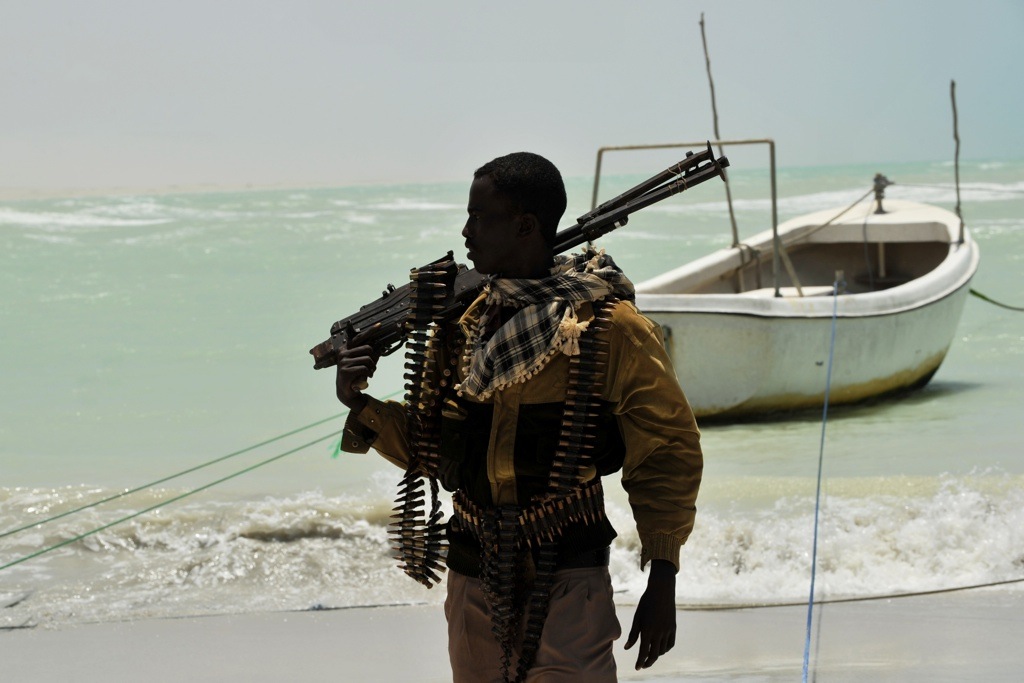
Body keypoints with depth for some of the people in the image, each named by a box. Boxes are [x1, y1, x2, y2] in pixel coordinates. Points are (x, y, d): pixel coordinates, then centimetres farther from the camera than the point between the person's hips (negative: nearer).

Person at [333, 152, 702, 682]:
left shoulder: (607, 326, -9)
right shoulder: (465, 320, 9)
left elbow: (666, 451, -7)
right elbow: (432, 448, 15)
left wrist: (662, 582, -10)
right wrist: (362, 406, -3)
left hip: (563, 584, -6)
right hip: (471, 585, 6)